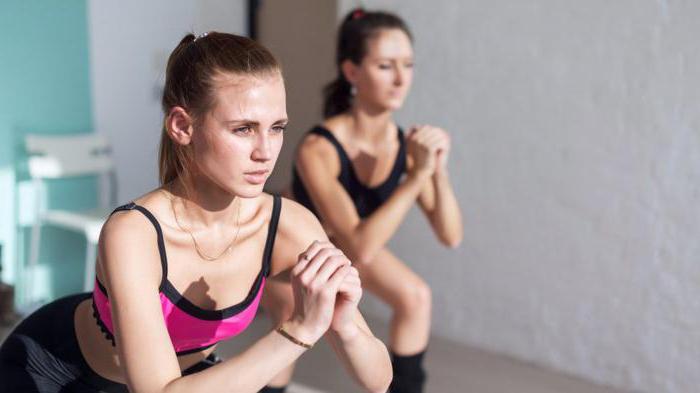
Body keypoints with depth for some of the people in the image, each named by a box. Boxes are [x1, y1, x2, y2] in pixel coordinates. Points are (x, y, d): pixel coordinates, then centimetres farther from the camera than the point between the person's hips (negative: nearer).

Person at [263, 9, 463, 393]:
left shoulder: (406, 144, -25)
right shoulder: (318, 149, -41)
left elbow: (450, 236, -23)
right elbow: (359, 248, -46)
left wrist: (438, 171, -40)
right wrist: (417, 176, -50)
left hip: (344, 241, 5)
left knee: (415, 296, -11)